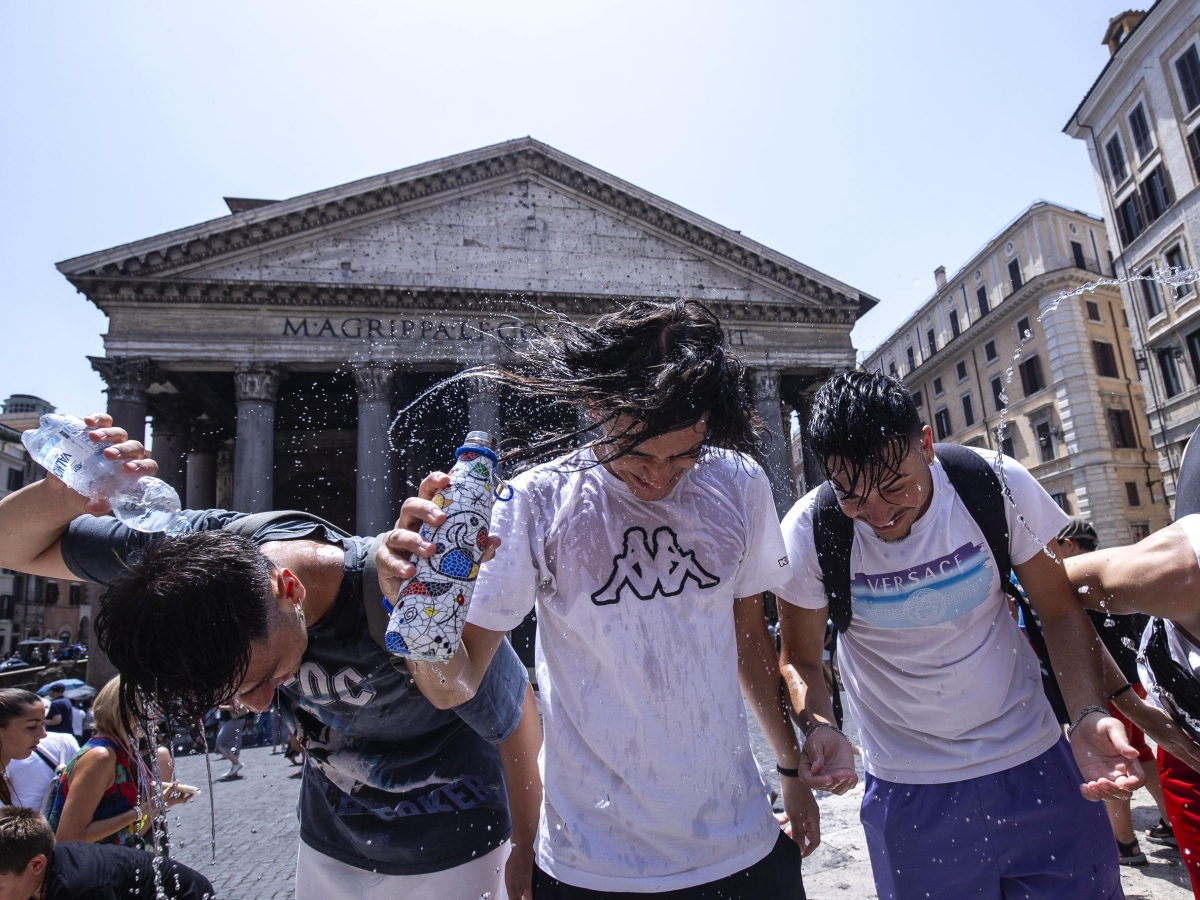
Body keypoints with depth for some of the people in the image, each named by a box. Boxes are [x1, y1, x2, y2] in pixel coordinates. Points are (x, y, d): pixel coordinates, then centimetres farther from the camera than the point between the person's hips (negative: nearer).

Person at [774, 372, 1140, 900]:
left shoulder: (997, 484, -15)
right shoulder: (808, 534, -19)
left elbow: (1061, 612, -3)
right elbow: (800, 659, -6)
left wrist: (1088, 715, -18)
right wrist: (819, 727, -25)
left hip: (1035, 764, 2)